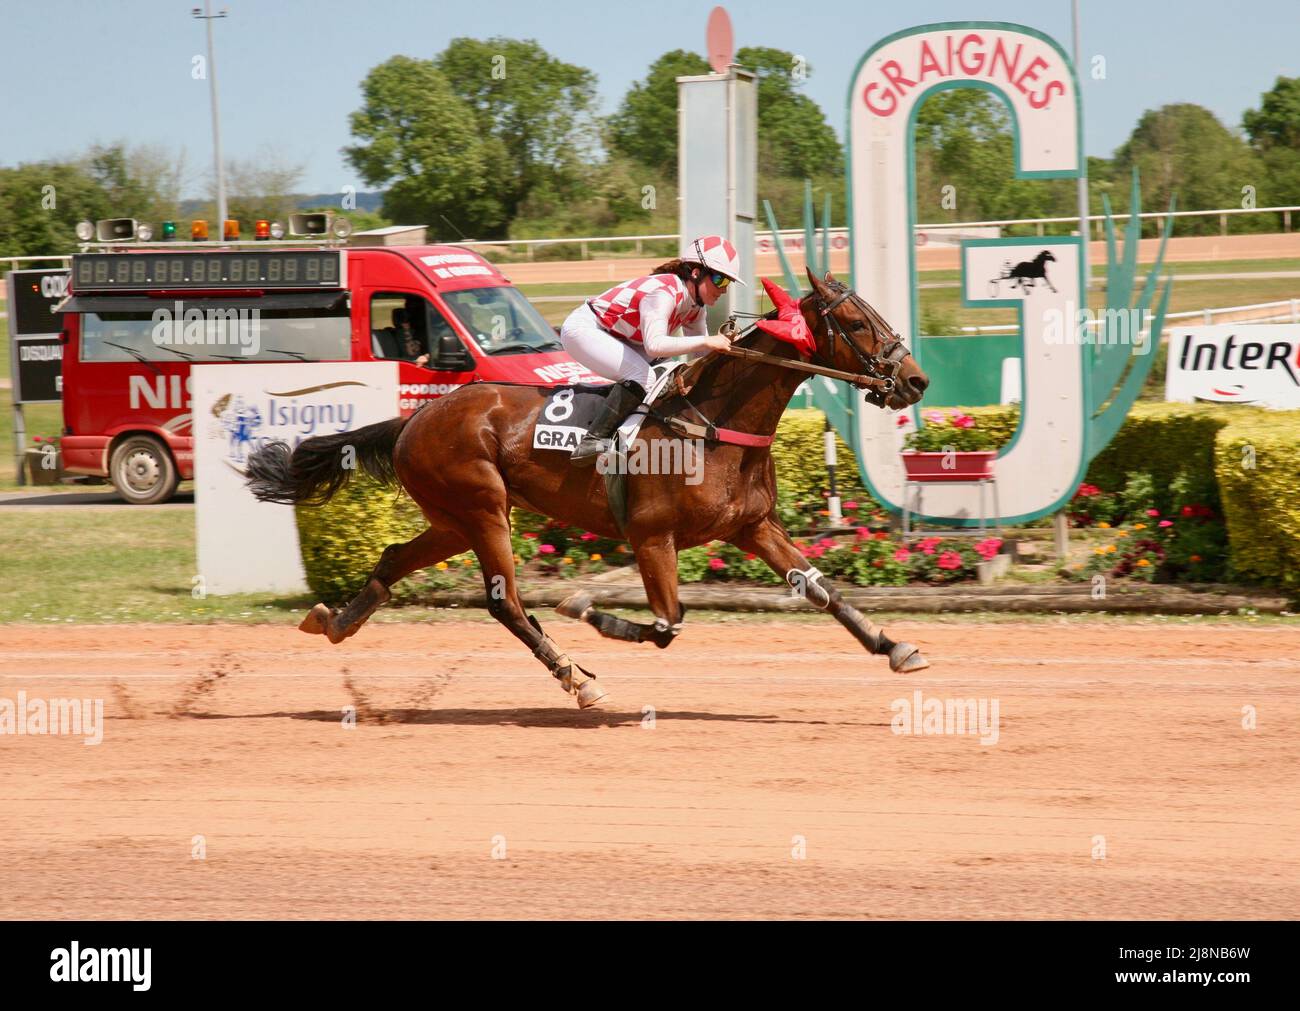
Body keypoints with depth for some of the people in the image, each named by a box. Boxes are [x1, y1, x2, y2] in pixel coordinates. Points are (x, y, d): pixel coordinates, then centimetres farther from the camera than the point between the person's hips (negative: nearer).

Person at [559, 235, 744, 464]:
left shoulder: (696, 307, 0)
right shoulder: (664, 292, -29)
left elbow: (701, 353, 7)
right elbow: (654, 345, -43)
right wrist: (707, 341, -42)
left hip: (616, 338, 10)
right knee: (642, 374, -28)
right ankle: (592, 441, -30)